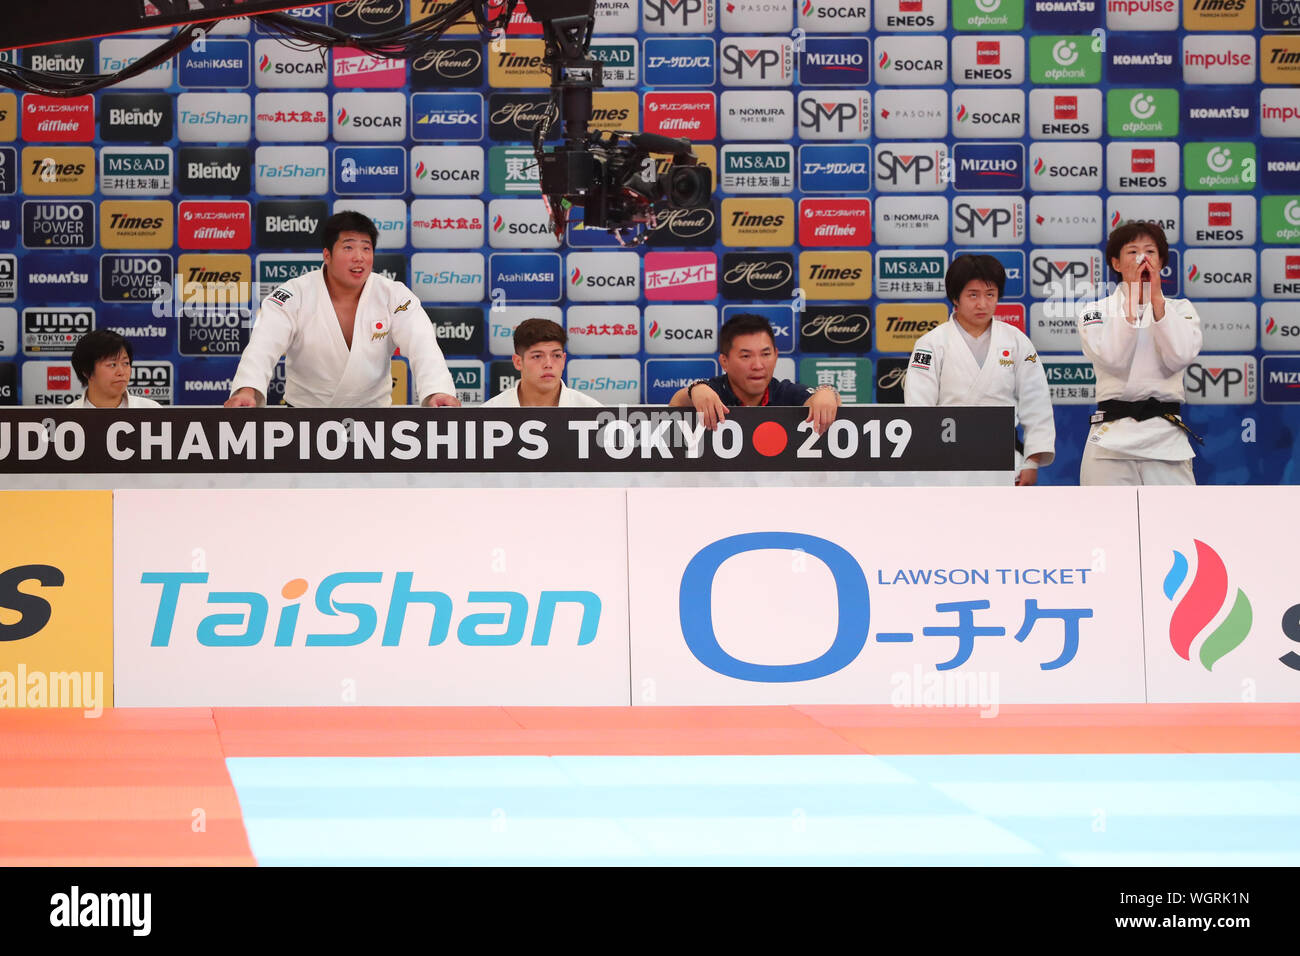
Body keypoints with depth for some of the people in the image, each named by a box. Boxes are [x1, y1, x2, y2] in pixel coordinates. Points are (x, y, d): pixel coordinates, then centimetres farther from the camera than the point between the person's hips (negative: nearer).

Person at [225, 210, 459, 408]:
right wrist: (247, 390, -41)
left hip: (372, 408, 1)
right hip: (304, 405, -1)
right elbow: (263, 345, -18)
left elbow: (422, 346, -15)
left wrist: (438, 392, -37)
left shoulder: (394, 297, -2)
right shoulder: (294, 295, -6)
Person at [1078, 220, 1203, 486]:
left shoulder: (1180, 309, 12)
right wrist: (1132, 298, -10)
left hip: (1166, 436, 1)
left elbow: (1179, 357, -8)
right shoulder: (1095, 311, 8)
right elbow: (1112, 359, -10)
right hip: (1112, 437, -1)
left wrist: (1156, 297, -7)